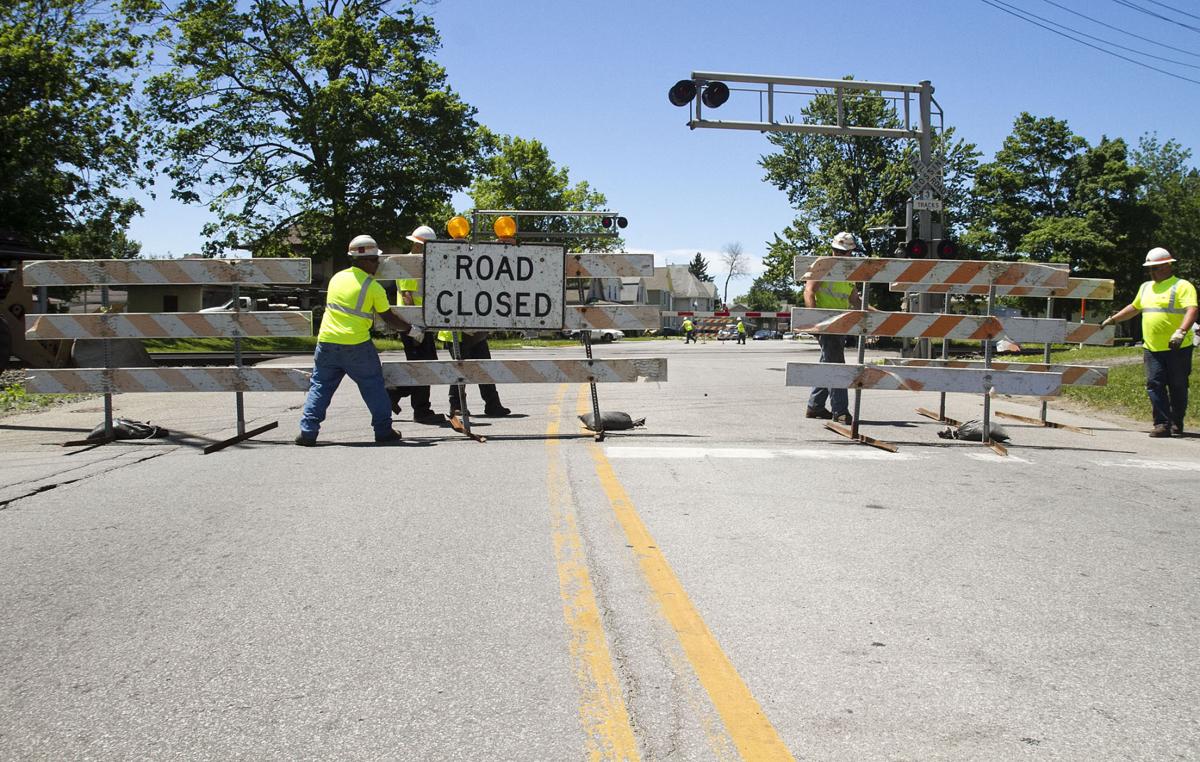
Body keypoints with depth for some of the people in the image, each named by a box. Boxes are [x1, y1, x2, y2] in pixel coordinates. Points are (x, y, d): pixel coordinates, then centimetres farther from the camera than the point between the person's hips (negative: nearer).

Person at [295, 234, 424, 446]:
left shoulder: (336, 278, 11)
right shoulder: (373, 287, -5)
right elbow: (389, 319, 0)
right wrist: (413, 330, 13)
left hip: (327, 341, 4)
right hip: (356, 345, -4)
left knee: (320, 385, 10)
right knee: (373, 385, 9)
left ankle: (308, 432, 4)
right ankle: (383, 430, 11)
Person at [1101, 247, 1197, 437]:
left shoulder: (1182, 286, -6)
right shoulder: (1146, 287, 17)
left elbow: (1192, 310, -20)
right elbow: (1134, 307, 33)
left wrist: (1181, 332, -34)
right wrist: (1113, 319, 31)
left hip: (1177, 348, -5)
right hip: (1152, 349, 6)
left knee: (1178, 387, 5)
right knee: (1155, 385, -5)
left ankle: (1177, 424, 19)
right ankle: (1162, 424, -5)